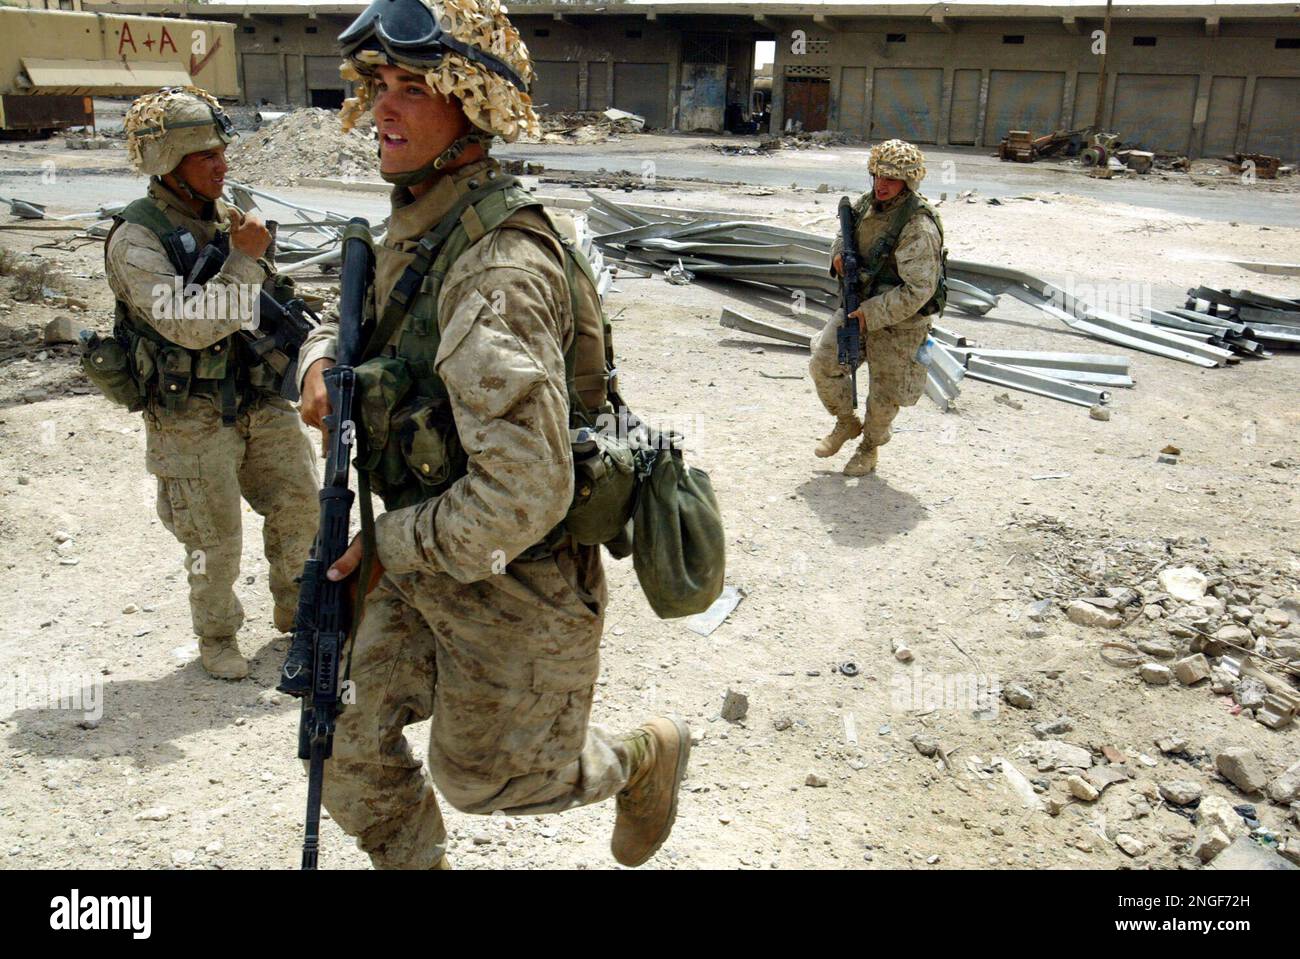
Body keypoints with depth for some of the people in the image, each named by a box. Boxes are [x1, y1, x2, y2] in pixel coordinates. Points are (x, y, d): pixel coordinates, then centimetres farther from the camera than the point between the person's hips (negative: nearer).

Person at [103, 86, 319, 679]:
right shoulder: (136, 239, -15)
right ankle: (216, 638, 28)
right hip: (192, 417, -6)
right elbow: (188, 324, -27)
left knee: (300, 502, 11)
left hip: (258, 400, 6)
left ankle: (295, 610, 33)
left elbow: (266, 304, 19)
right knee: (215, 542, 3)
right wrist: (244, 258, -23)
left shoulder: (224, 217, 6)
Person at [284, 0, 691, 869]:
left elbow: (524, 494, -35)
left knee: (480, 772, 15)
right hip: (426, 565, 8)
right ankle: (414, 862, 43)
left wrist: (388, 543, -20)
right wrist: (322, 356, -6)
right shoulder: (418, 227, 1)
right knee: (348, 742, 16)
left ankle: (646, 758, 41)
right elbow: (364, 317, 19)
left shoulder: (494, 267, -30)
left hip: (514, 586, -8)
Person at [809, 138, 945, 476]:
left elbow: (917, 291, -29)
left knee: (884, 392, 8)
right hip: (859, 304, 7)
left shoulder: (919, 227, -27)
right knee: (823, 364, 2)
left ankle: (869, 448, 34)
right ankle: (846, 423, 28)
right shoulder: (867, 203, -3)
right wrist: (839, 253, -4)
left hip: (898, 321, -6)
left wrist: (870, 314, -26)